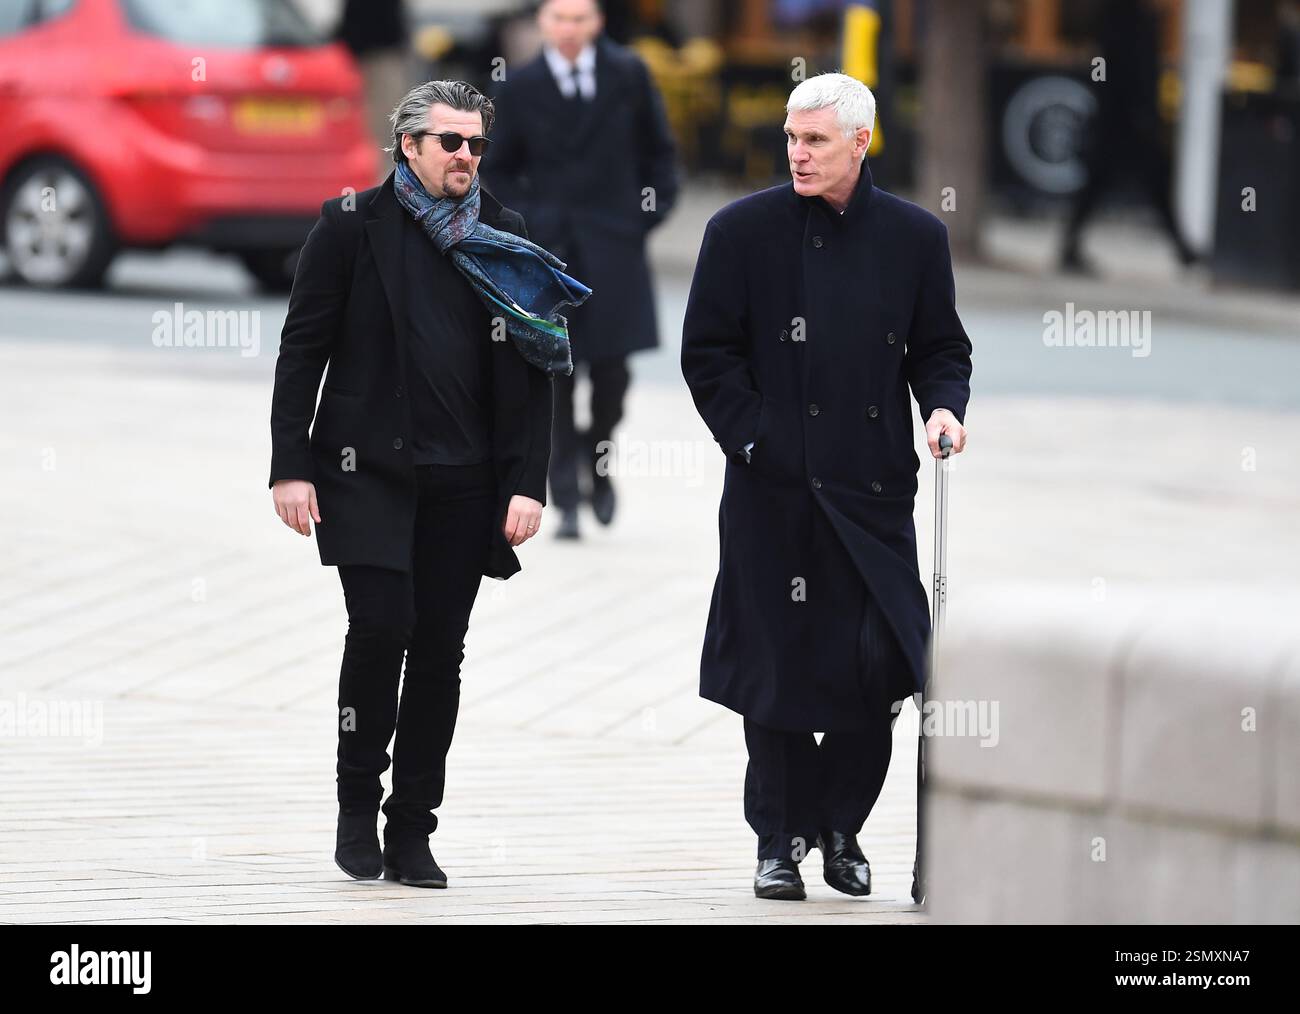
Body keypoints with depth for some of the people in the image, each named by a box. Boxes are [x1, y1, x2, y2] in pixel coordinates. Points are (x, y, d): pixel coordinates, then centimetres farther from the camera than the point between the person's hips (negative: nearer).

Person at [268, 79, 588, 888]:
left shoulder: (504, 241, 9)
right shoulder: (354, 225, 1)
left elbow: (534, 368, 9)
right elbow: (303, 349, 0)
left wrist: (528, 483, 0)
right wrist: (291, 467, -6)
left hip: (463, 482, 3)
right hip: (368, 472, -3)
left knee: (440, 653, 2)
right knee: (381, 629, -15)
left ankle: (412, 831, 11)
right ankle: (358, 806, 4)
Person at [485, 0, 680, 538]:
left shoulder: (627, 75, 1)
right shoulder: (519, 87, 1)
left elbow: (658, 150, 10)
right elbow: (500, 169, 10)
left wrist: (655, 208, 1)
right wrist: (522, 222, -2)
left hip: (612, 245, 0)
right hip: (546, 246, 0)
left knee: (610, 368, -1)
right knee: (554, 373, -4)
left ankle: (598, 460, 28)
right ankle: (567, 498, 1)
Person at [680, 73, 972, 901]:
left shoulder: (914, 236, 7)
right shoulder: (743, 231, 2)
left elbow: (941, 347, 14)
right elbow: (707, 353, 2)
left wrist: (943, 405, -6)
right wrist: (752, 440, -7)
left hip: (874, 487, 1)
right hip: (775, 490, -1)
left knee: (877, 663, -2)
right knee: (778, 665, 1)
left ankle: (842, 829, 16)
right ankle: (781, 840, 12)